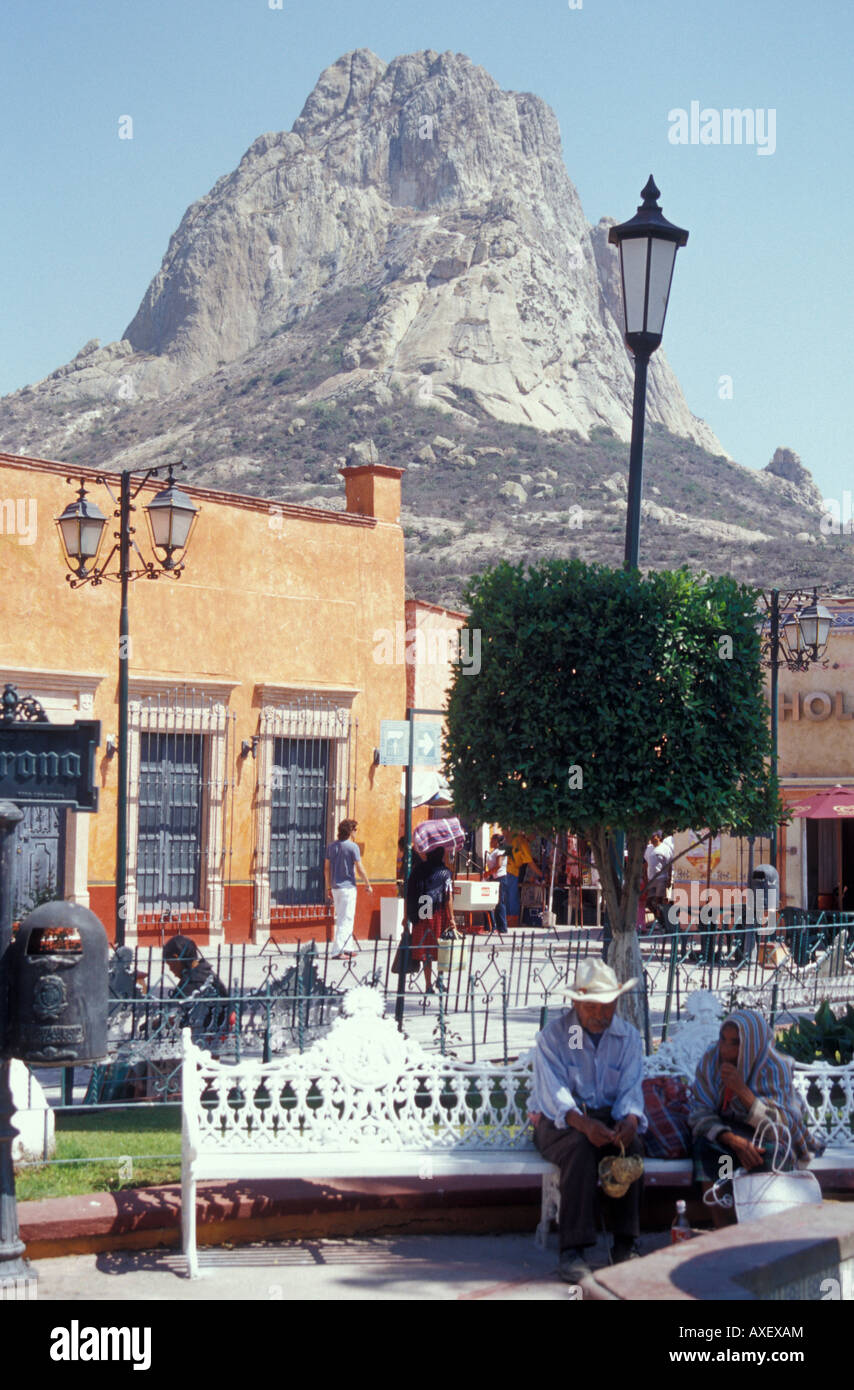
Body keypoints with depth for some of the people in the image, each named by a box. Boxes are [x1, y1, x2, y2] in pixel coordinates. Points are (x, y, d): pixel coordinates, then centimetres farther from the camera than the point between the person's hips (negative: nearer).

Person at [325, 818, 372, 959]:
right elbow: (359, 869, -11)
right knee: (346, 920, -4)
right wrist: (368, 884, 2)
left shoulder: (331, 846, 8)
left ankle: (348, 948, 23)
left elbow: (327, 869, 10)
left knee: (341, 919, 17)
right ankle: (337, 951, -9)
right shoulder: (353, 847, -11)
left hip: (335, 888, 7)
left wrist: (328, 887, 17)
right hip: (348, 886, -7)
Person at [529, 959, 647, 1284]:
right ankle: (573, 1250, -36)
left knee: (630, 1145, -31)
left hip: (608, 1116, 3)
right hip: (557, 1121, -3)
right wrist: (584, 1124, -38)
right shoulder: (553, 1036, -7)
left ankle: (625, 1244, -25)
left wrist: (629, 1120, -30)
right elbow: (554, 1094, -19)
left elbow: (631, 1090, -5)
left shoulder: (628, 1036, 4)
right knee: (579, 1145, -36)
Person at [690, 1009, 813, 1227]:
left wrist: (741, 1089, -35)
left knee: (768, 1152, -35)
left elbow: (776, 1124, -22)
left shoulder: (776, 1067, -18)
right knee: (705, 1146, -32)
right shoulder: (711, 1059, -13)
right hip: (725, 1129, 1)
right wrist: (734, 1141, -34)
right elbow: (702, 1114, -15)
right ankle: (721, 1231, -27)